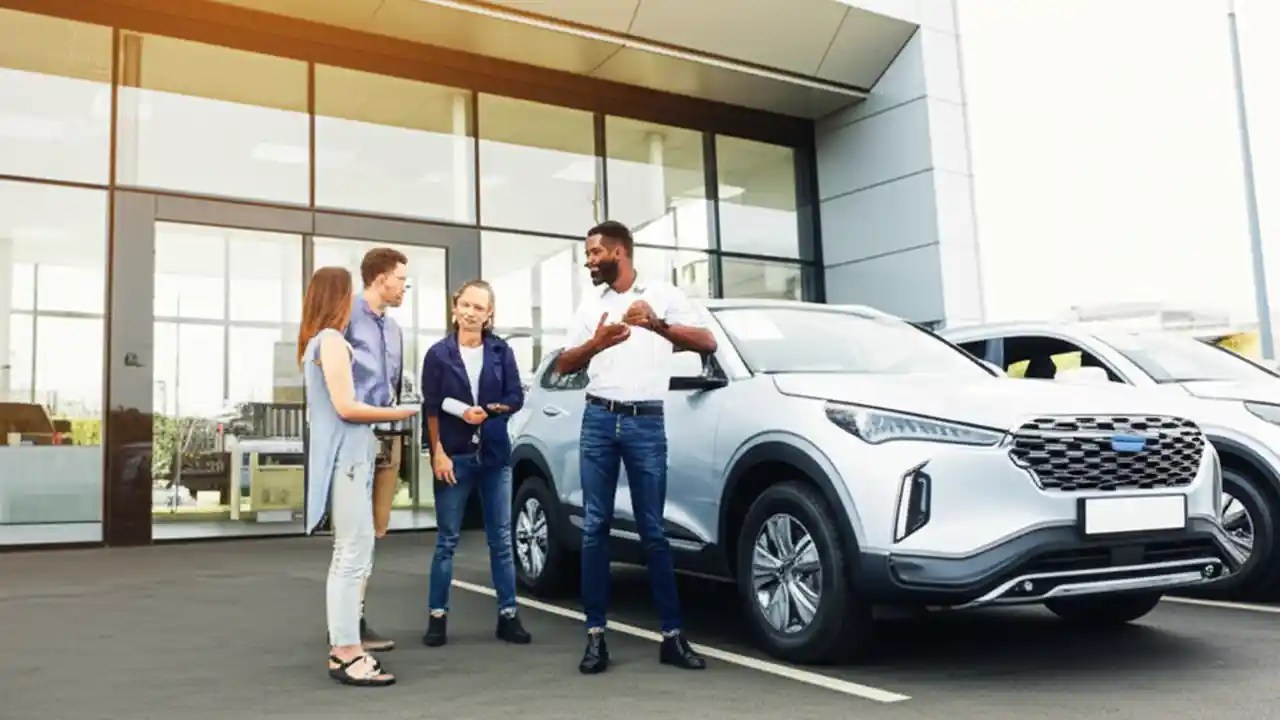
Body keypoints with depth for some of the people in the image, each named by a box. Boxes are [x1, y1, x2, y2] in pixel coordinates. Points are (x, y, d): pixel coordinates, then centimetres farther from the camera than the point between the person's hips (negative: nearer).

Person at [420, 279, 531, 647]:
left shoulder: (501, 351, 4)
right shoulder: (439, 353, -1)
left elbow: (516, 397, 2)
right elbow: (431, 408, -3)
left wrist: (488, 410, -16)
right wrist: (438, 453, -10)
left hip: (495, 455, 2)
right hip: (455, 456, -2)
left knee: (501, 538, 6)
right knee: (446, 540, 4)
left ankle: (508, 616, 13)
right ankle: (437, 616, 13)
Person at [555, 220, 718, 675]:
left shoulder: (663, 295, 5)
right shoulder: (591, 303, 15)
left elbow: (708, 343, -5)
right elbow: (563, 366, 12)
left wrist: (657, 324, -20)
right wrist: (595, 343, -9)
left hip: (646, 421, -3)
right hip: (598, 419, 3)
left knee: (653, 530, -2)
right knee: (595, 527, 0)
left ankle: (672, 635, 6)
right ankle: (596, 634, 6)